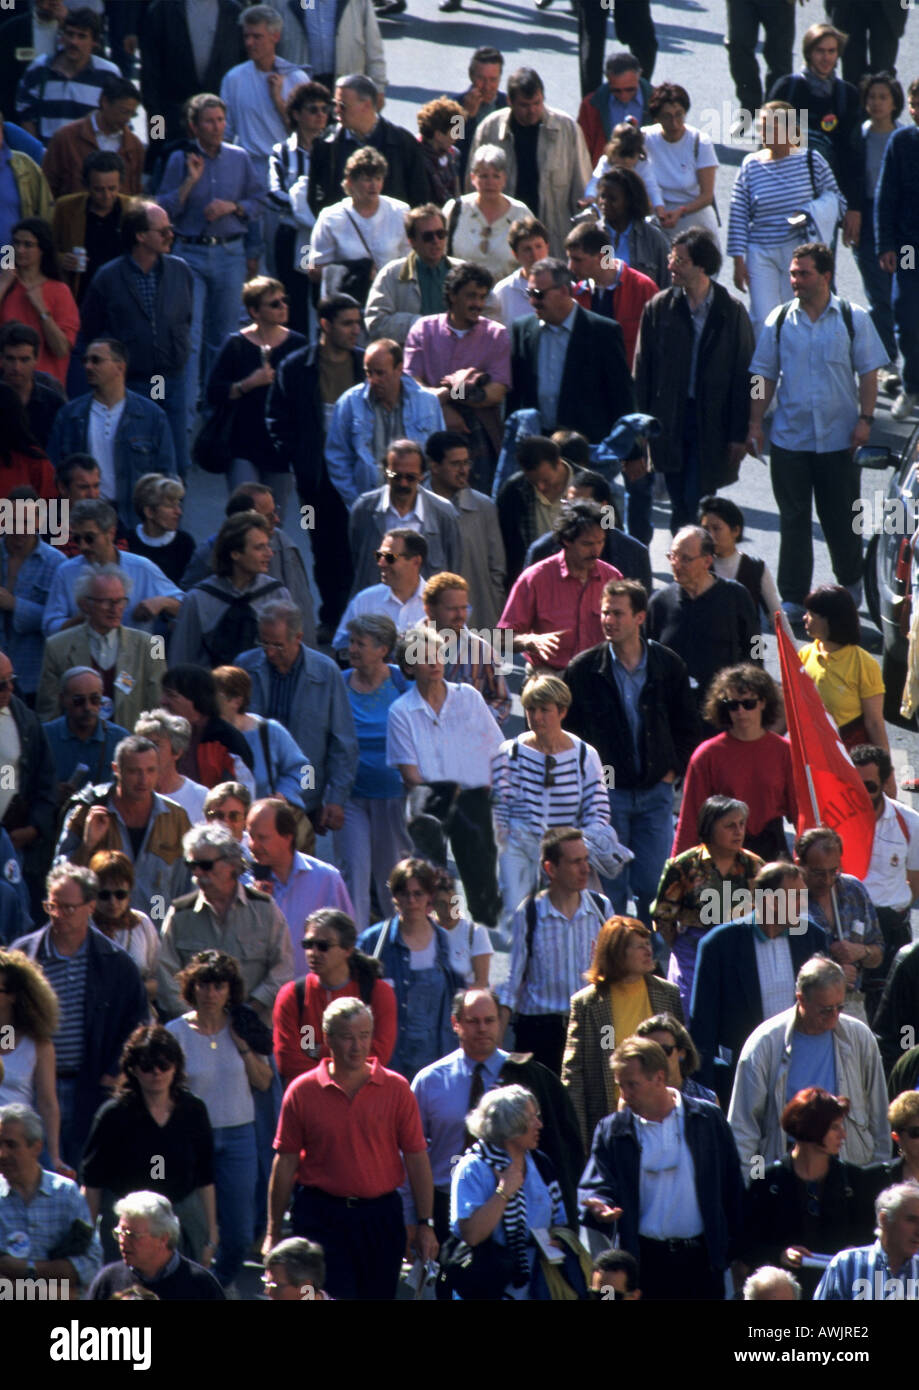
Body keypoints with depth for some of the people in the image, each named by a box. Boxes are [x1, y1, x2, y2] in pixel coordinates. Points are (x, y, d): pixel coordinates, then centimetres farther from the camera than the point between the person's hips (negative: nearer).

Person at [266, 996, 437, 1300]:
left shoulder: (396, 1089, 2)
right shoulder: (303, 1091, 0)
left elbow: (417, 1158, 3)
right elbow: (285, 1162, 3)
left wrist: (425, 1224, -1)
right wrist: (273, 1233, 2)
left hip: (381, 1216, 2)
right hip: (320, 1215, -1)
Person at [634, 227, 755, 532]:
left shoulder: (731, 312, -4)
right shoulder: (659, 307, 2)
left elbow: (743, 375, -1)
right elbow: (643, 369, 6)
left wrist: (739, 433, -4)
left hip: (711, 423, -3)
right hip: (669, 423, 3)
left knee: (695, 504, -10)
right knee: (680, 505, 8)